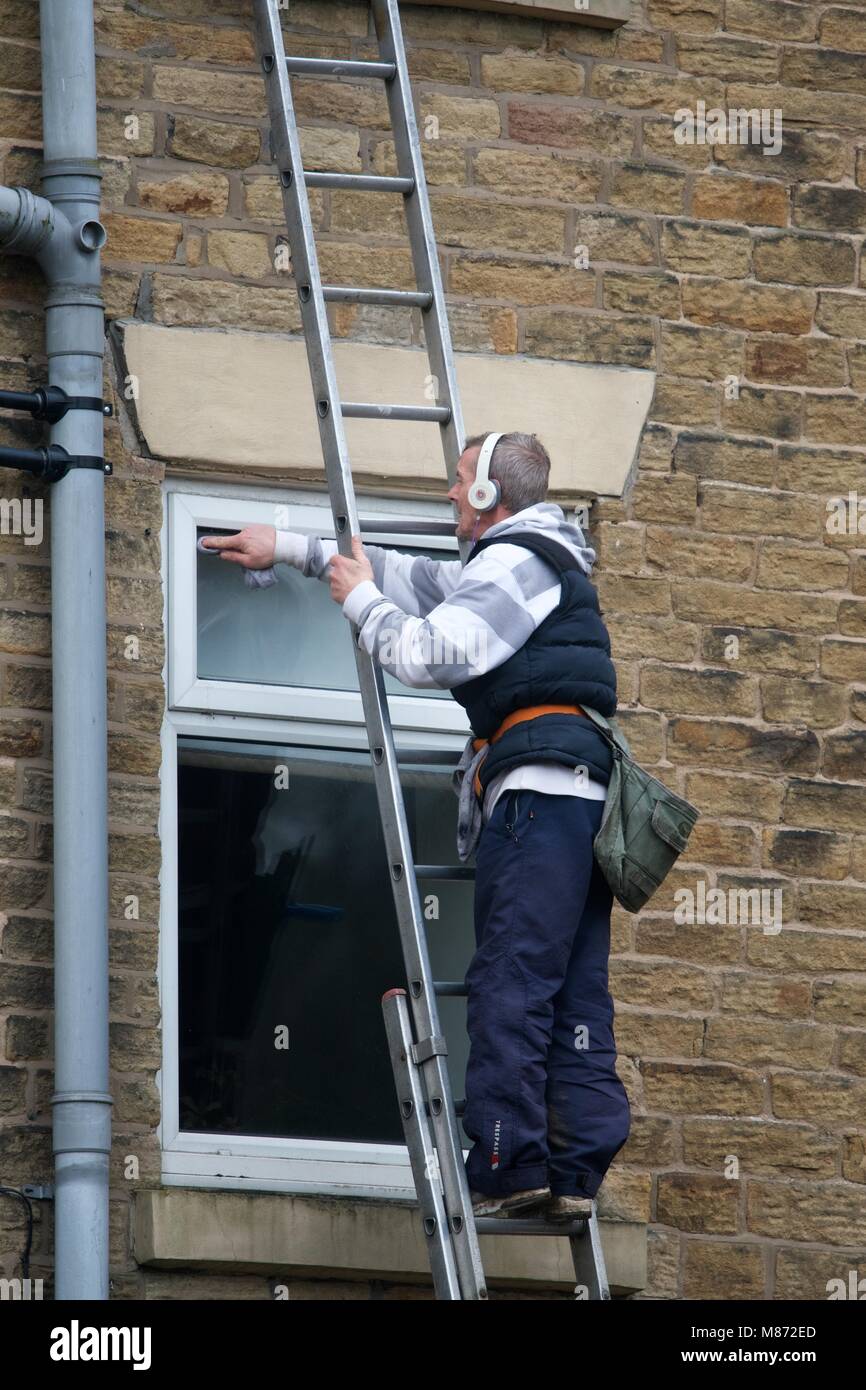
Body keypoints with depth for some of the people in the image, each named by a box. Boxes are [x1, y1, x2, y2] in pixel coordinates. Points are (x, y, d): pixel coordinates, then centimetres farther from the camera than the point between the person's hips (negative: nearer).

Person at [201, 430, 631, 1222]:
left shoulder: (516, 560, -3)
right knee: (575, 995, 3)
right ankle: (577, 1170, -3)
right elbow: (416, 579, 36)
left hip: (538, 786, -10)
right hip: (583, 796, 10)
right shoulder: (550, 564, 29)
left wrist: (359, 600, 5)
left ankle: (509, 1167, -18)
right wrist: (287, 549, 39)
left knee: (510, 985, -12)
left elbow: (430, 653, -12)